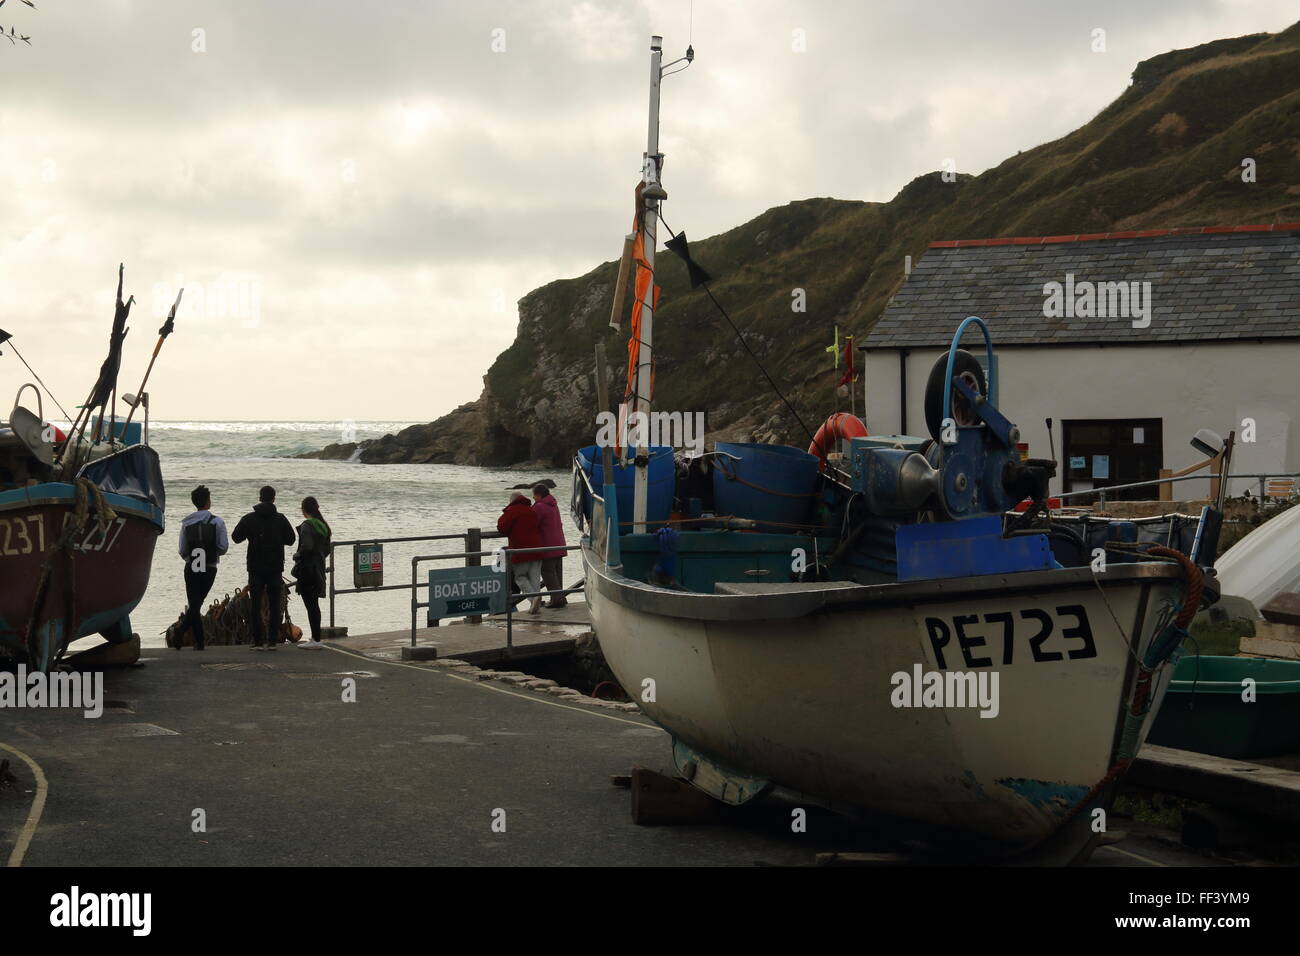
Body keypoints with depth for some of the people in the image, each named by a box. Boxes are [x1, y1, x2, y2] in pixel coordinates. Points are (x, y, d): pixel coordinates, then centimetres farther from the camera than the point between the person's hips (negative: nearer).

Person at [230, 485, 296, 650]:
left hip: (255, 568, 0)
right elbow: (291, 539, 3)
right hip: (275, 568, 0)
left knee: (256, 605, 5)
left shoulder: (249, 519, -4)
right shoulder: (280, 519, -3)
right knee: (274, 605, 5)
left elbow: (236, 537, 1)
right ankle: (272, 641, 0)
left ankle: (257, 641, 1)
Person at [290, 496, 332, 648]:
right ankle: (316, 638, 18)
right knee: (314, 605, 15)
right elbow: (327, 549, 14)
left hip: (307, 569, -8)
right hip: (319, 569, 9)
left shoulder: (307, 526, -14)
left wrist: (296, 556, -7)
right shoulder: (323, 525, 11)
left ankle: (316, 639, -6)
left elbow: (307, 547, -24)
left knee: (310, 605, -5)